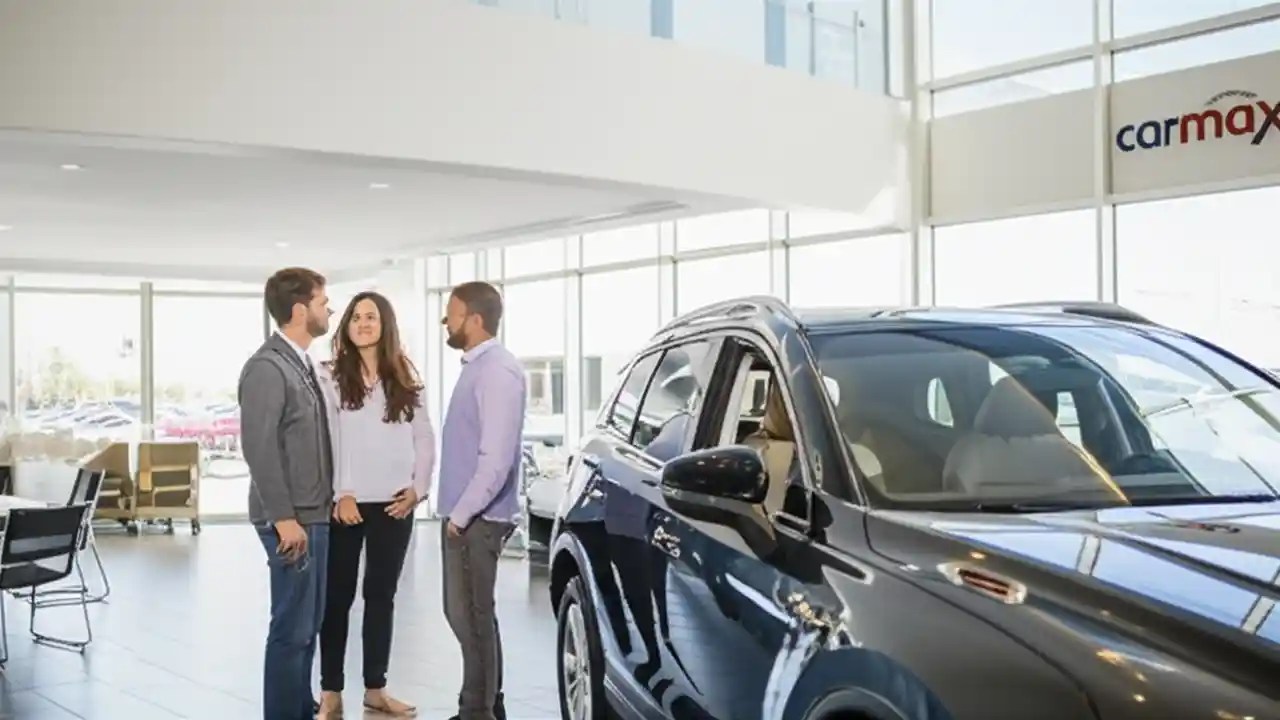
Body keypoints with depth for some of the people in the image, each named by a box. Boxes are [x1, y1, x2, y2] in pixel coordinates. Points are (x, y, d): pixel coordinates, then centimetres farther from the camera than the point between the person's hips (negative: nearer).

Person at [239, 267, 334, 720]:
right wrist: (284, 518, -20)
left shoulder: (303, 364, 14)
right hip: (290, 519, -9)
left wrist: (316, 510, 15)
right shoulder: (267, 367, -15)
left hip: (314, 514, 9)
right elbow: (259, 448, -20)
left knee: (308, 624, 15)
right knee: (292, 628, -3)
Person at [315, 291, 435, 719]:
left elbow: (424, 439, 10)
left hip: (393, 504, 3)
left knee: (381, 595, 10)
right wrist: (341, 493, -15)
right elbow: (326, 439, -8)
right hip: (345, 503, -3)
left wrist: (418, 488, 0)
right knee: (338, 596, 4)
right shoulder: (329, 377, -1)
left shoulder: (405, 379, 10)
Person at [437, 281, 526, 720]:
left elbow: (496, 457, -24)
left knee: (471, 617, -1)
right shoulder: (475, 366, 13)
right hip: (461, 515, 10)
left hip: (476, 519, -10)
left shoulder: (497, 370, -18)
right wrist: (455, 513, 16)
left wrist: (461, 514, -17)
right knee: (466, 615, 17)